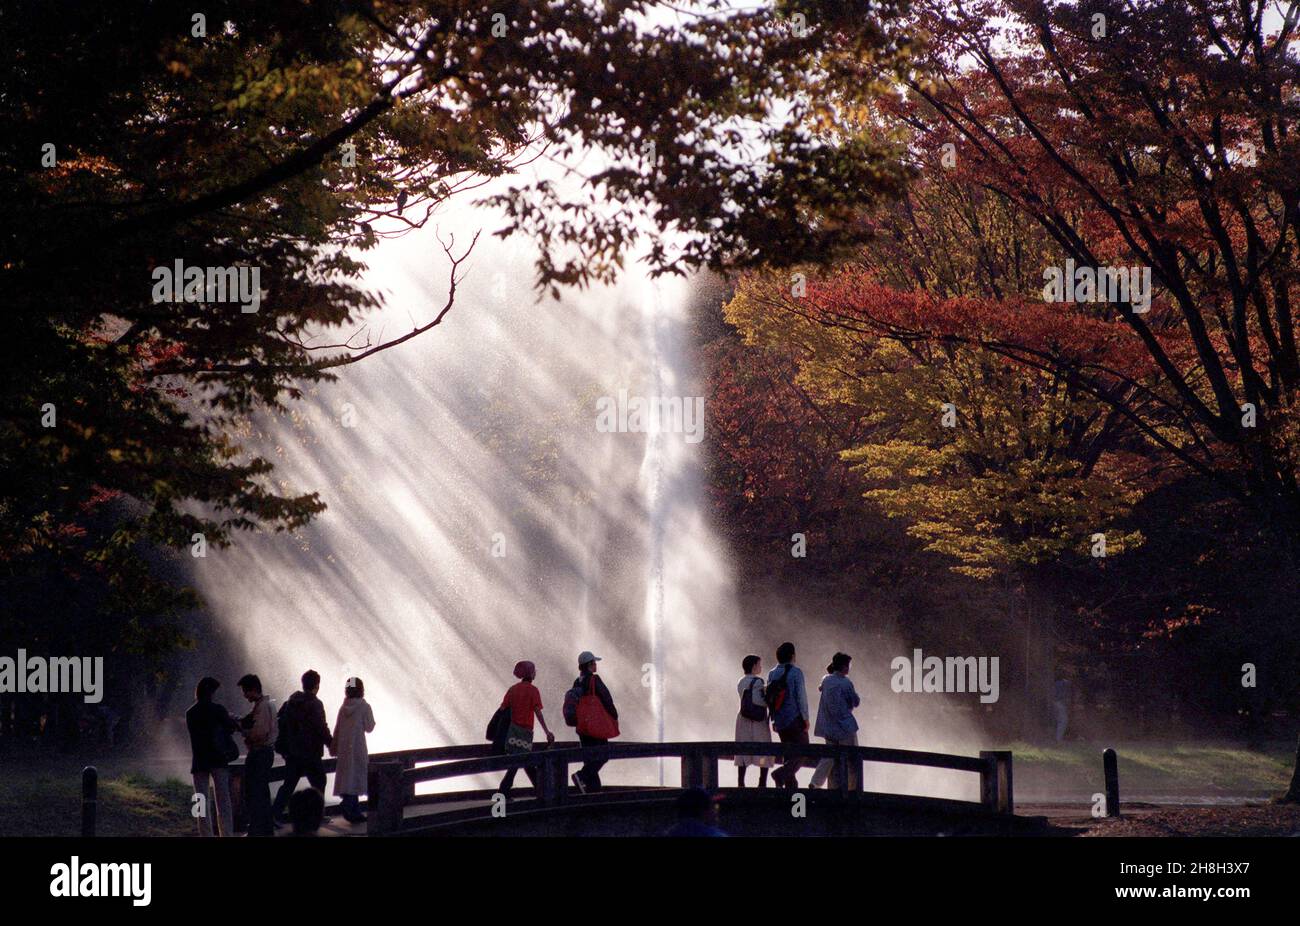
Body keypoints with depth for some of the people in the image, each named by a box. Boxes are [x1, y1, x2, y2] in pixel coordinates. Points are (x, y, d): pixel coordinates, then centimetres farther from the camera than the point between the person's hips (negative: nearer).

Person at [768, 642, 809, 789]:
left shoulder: (772, 674, 9)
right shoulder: (796, 672, -9)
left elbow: (769, 698, 11)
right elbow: (801, 696, -12)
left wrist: (773, 719, 17)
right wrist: (805, 718, -6)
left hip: (779, 721, 6)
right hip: (795, 719, -6)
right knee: (802, 752, -3)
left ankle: (790, 784, 10)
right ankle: (781, 774, -22)